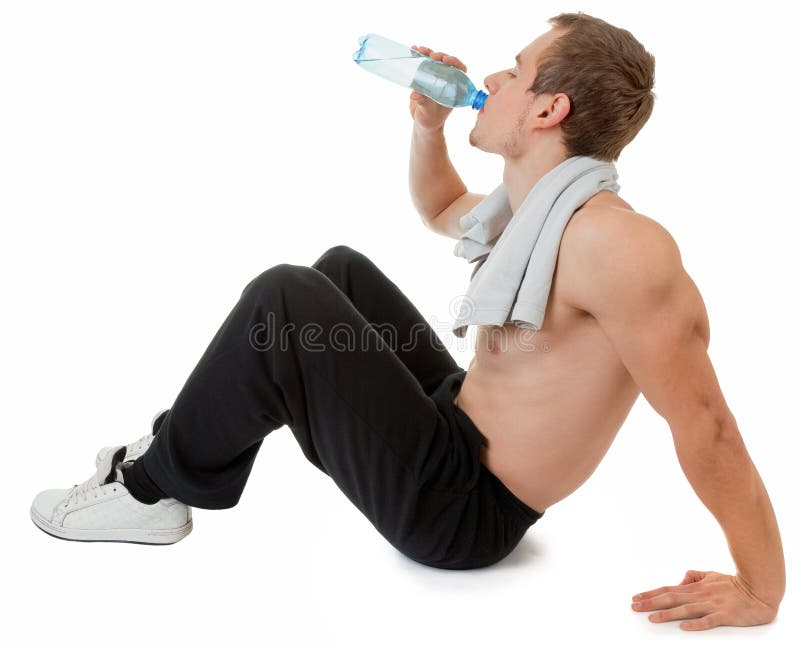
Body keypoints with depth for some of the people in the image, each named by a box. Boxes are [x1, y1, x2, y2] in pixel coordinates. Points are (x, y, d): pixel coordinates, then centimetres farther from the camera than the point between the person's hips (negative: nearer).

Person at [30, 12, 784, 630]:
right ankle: (188, 442, 26)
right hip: (459, 431, 10)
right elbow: (438, 209, 24)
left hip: (458, 505, -9)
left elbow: (705, 423, -24)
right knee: (343, 268, 20)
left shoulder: (609, 241, -27)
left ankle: (155, 490, 3)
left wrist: (760, 591, -18)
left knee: (283, 300, -19)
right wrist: (427, 122, 7)